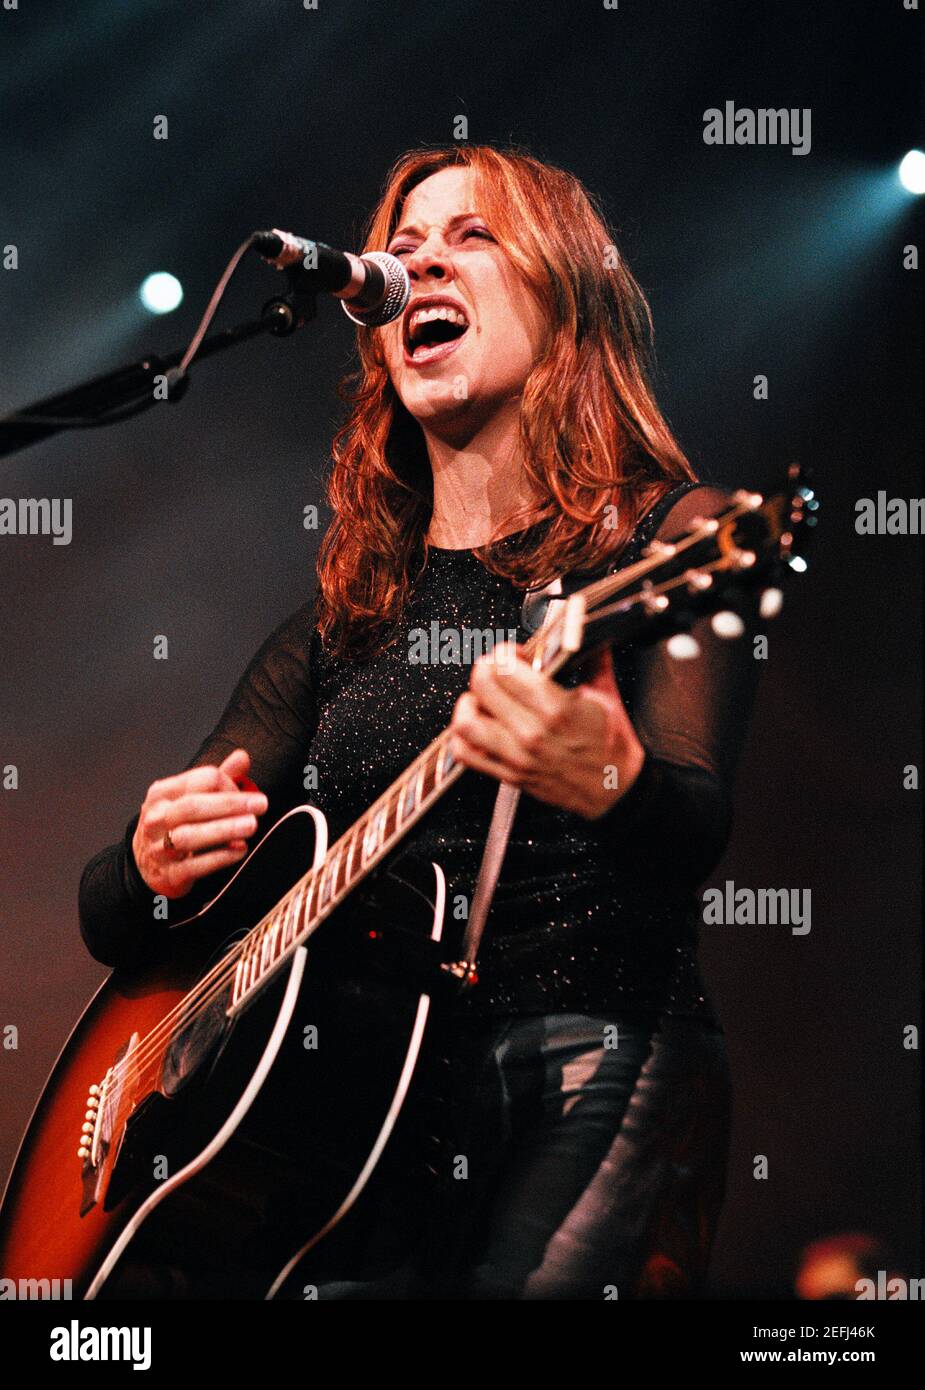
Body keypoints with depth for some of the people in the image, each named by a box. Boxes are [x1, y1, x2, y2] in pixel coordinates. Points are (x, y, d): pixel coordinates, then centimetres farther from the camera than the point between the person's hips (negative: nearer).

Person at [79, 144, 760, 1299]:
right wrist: (154, 865, -7)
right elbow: (111, 916, 16)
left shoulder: (668, 537, 4)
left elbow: (697, 832, -13)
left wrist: (613, 781, -36)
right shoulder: (341, 619, 17)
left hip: (589, 1081, -4)